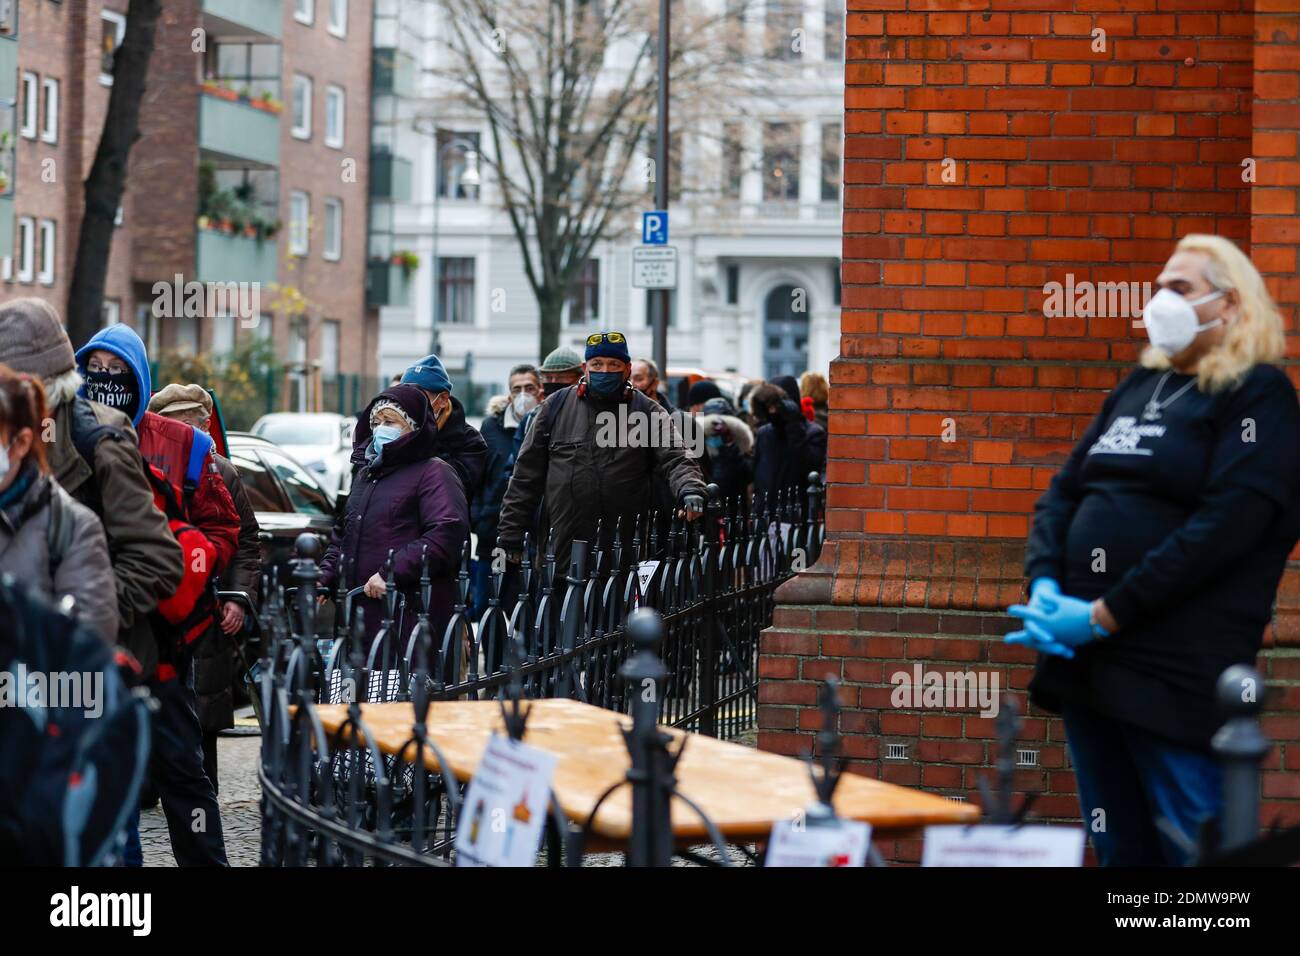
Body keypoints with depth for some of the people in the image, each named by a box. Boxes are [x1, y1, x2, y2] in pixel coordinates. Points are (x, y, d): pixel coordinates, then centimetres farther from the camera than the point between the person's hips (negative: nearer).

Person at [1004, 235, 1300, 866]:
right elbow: (1065, 490, 15)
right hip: (1084, 659, 7)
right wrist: (1044, 587, -5)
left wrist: (1104, 615, -18)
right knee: (1118, 851, 14)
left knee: (1190, 854, -4)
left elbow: (1225, 525, -17)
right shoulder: (1139, 386, 17)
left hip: (1175, 671, -7)